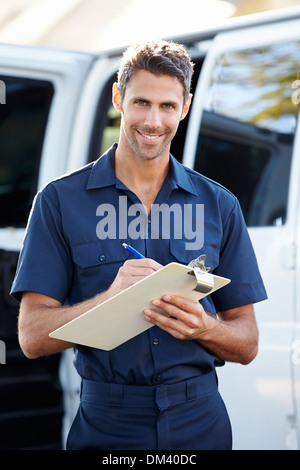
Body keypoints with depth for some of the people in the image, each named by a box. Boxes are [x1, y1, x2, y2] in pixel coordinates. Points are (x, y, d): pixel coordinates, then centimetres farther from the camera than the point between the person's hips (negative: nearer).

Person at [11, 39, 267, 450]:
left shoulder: (219, 205, 4)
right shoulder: (60, 200, -2)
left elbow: (247, 345, 5)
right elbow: (32, 336, -7)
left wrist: (203, 326, -16)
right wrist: (110, 297, -23)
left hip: (200, 423, 2)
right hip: (105, 427, -2)